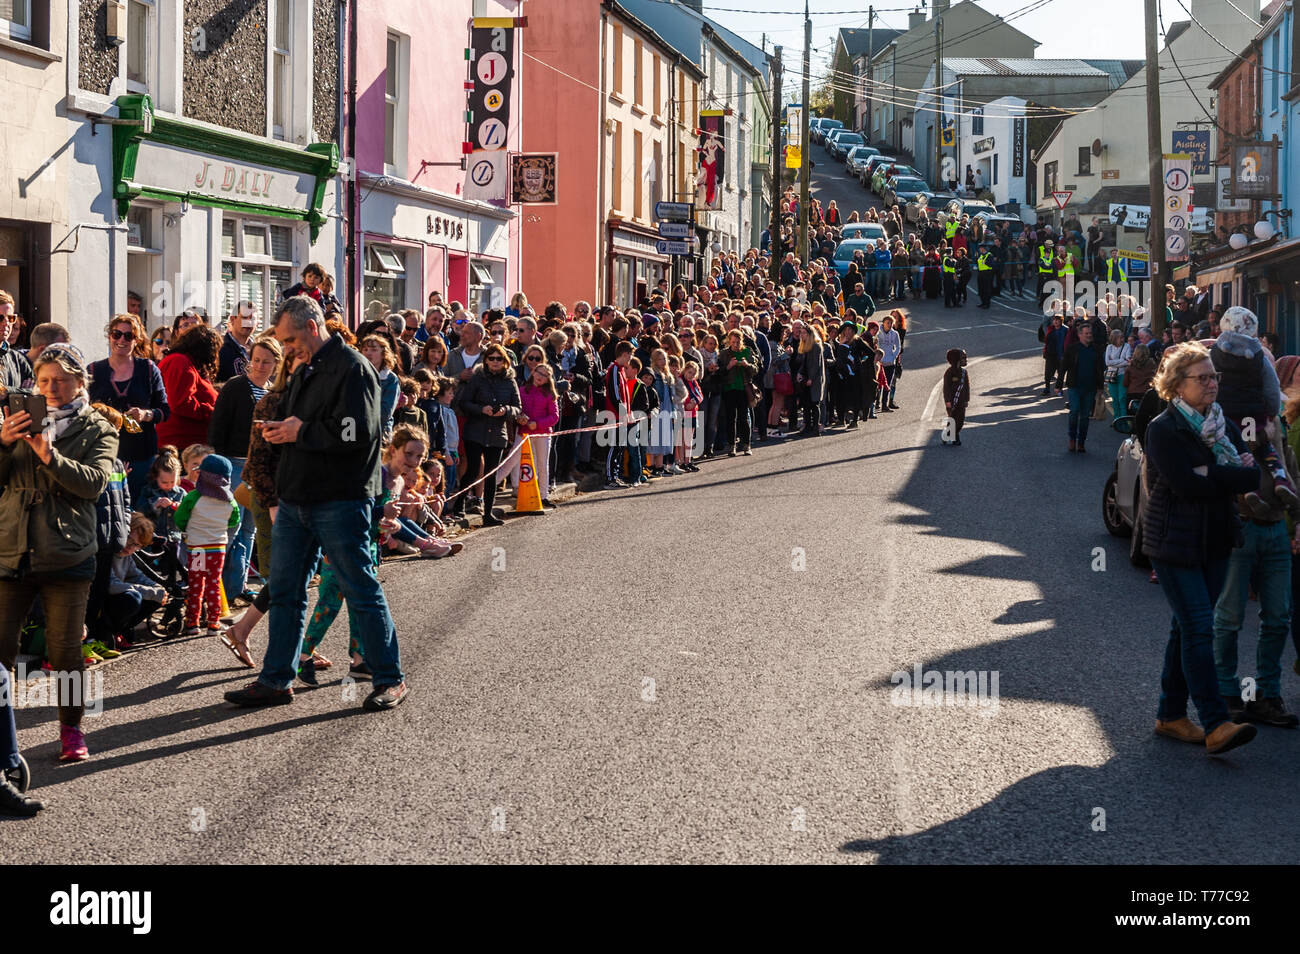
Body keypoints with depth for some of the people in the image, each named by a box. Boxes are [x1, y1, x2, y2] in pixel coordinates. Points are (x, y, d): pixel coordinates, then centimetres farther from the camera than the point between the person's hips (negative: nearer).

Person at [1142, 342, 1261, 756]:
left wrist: (1214, 476, -19)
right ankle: (1215, 725, -14)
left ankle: (1171, 714, 19)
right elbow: (1188, 484, -21)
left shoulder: (1224, 425, 10)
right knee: (1198, 629, -11)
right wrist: (1238, 476, -12)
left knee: (1187, 628, 11)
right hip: (1175, 545, -7)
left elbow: (1248, 469, -1)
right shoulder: (1164, 430, -11)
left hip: (1215, 542, 7)